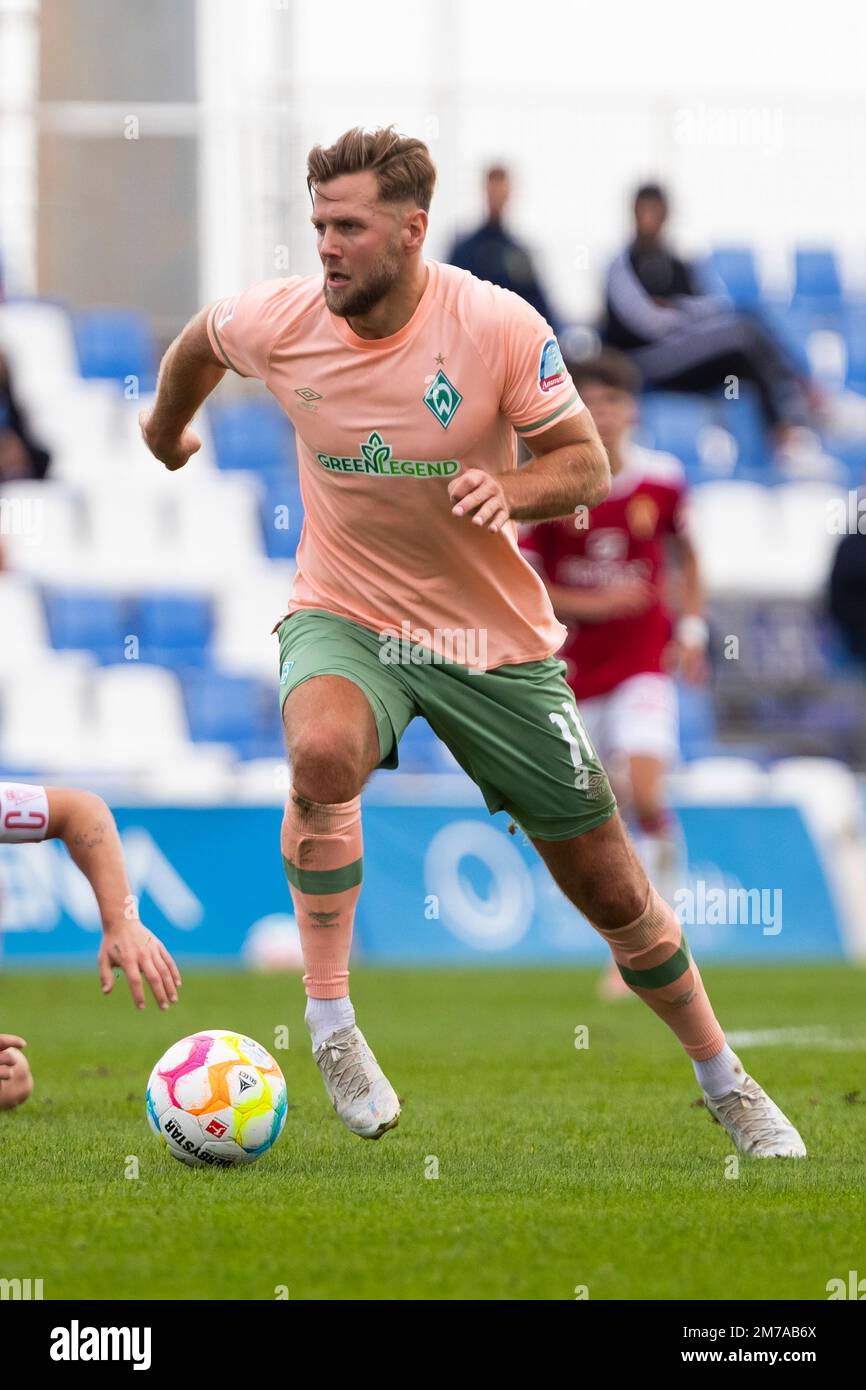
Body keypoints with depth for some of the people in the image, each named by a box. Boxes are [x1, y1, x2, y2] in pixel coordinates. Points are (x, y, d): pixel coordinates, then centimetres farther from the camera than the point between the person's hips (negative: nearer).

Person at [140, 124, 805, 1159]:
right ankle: (331, 1024, -25)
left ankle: (725, 1083, 28)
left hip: (495, 638, 0)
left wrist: (508, 490, -30)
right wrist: (167, 428, 29)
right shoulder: (280, 321, -12)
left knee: (609, 884, 6)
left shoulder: (502, 327, -17)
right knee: (322, 748, -37)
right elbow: (199, 343, 12)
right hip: (344, 616, 0)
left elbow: (586, 465, -9)